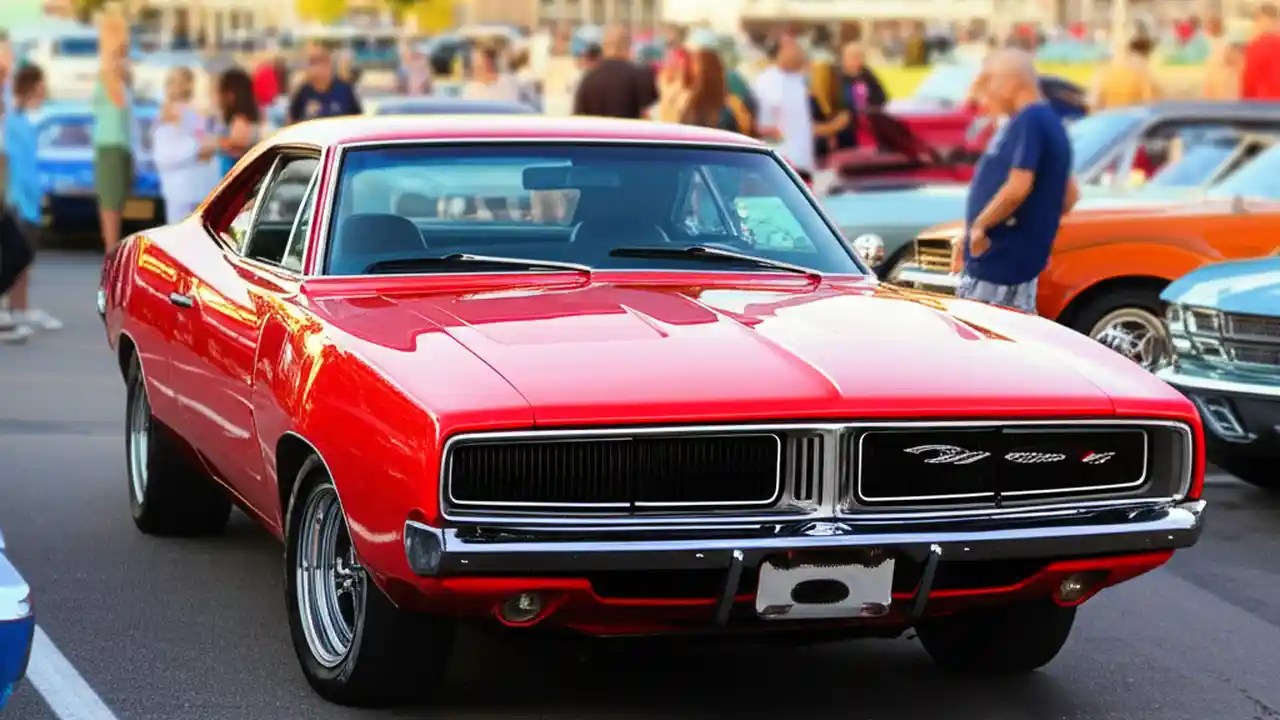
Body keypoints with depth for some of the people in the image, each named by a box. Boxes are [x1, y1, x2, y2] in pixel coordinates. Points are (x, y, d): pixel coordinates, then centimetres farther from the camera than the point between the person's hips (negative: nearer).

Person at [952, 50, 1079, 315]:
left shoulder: (1028, 122, -16)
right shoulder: (1050, 122, 16)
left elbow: (1017, 188, -26)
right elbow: (1069, 196, 22)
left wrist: (979, 225, -16)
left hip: (1000, 259, -10)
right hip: (1021, 258, 10)